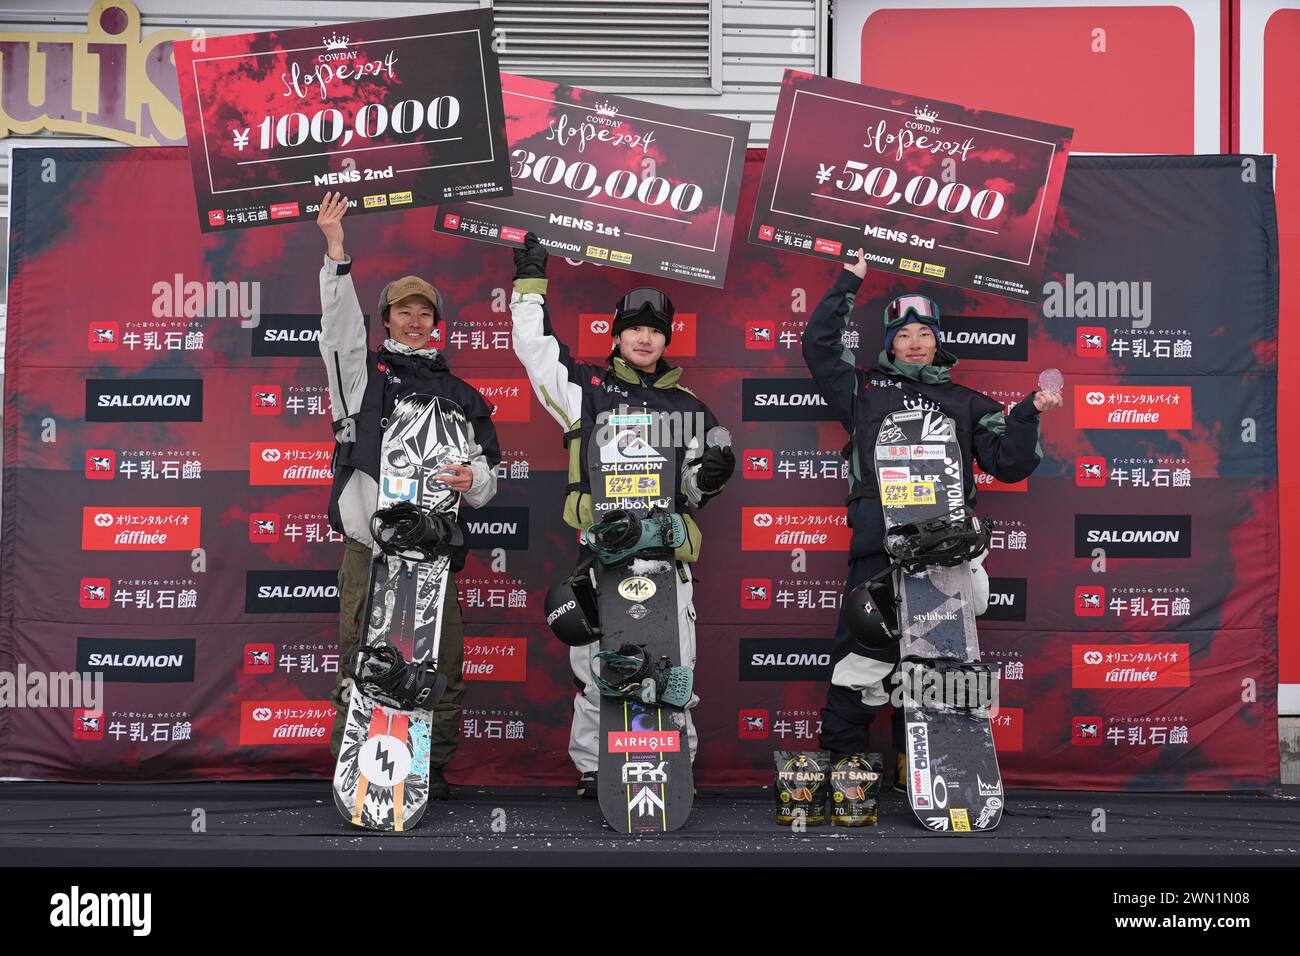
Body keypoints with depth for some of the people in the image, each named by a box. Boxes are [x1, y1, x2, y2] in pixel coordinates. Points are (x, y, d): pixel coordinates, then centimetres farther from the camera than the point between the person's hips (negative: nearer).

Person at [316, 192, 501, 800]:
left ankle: (433, 768, 12)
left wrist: (472, 480, -5)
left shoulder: (460, 396, 21)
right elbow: (339, 322, -4)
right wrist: (336, 255, -15)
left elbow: (485, 483, 19)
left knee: (444, 666, 0)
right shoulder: (363, 373, 15)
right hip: (369, 549, -2)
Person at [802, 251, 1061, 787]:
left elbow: (1009, 463, 19)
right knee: (863, 643, -8)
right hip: (879, 530, -2)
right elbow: (819, 344, 16)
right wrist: (849, 283, 19)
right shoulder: (865, 388, 22)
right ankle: (842, 755, -3)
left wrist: (1028, 415, 6)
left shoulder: (965, 402, 25)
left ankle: (914, 764, 9)